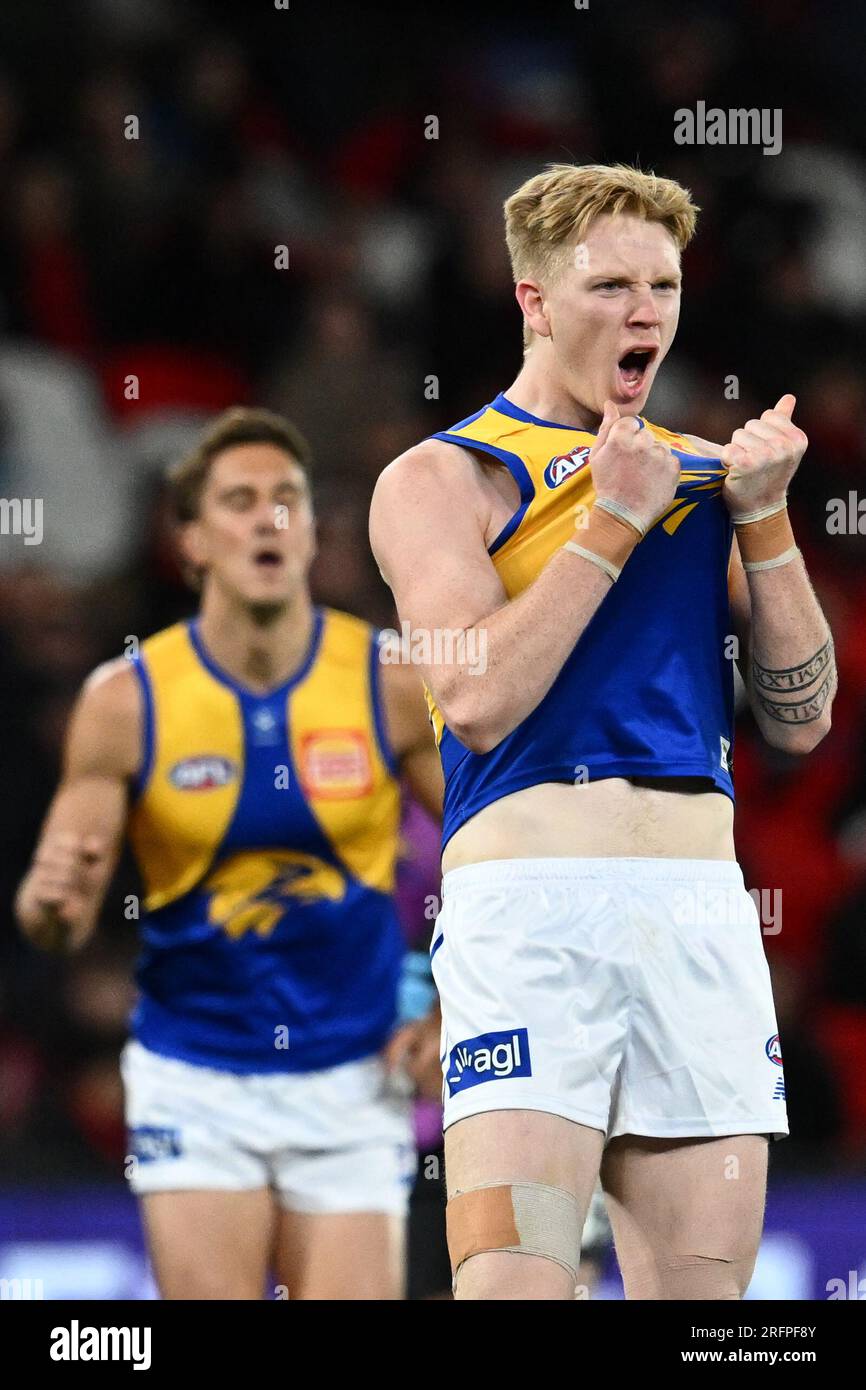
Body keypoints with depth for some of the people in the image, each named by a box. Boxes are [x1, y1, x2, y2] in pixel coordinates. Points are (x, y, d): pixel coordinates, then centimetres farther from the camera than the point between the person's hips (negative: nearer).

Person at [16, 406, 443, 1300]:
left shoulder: (392, 685, -6)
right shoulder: (127, 701, -6)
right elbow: (62, 919, -4)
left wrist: (454, 1016, -4)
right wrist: (51, 903, -27)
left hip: (350, 1088, 1)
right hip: (193, 1083, -1)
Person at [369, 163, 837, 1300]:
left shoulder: (702, 475, 19)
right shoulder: (441, 476, 5)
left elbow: (799, 719, 14)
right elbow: (478, 698, -10)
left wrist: (762, 518, 4)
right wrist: (611, 522, -7)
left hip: (704, 911, 5)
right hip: (530, 905, -5)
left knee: (702, 1287, 2)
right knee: (514, 1282, -18)